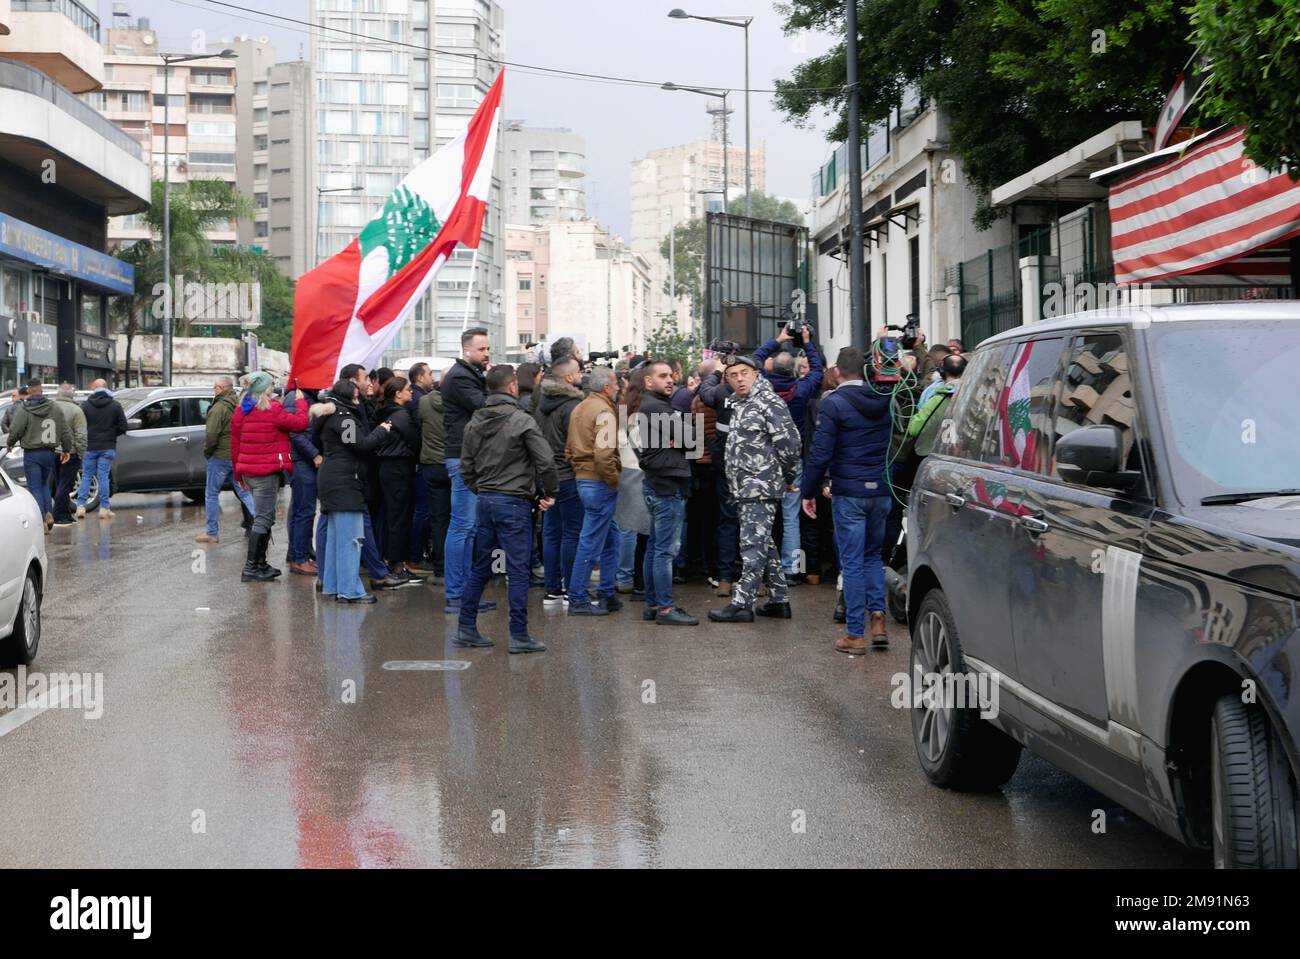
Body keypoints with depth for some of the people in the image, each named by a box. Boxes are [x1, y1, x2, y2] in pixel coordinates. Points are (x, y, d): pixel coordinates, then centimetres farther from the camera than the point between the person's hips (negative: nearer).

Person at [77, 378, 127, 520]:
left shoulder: (85, 406, -2)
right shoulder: (115, 406, -1)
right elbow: (123, 427, -2)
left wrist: (86, 439, 13)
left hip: (89, 447, 0)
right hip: (107, 447, 0)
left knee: (86, 476, 8)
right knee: (103, 477, 3)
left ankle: (81, 506, 2)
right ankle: (104, 508, 2)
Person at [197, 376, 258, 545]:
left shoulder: (219, 408, -15)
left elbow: (211, 435, -19)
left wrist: (207, 451, -3)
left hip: (221, 456, -6)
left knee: (211, 494, 5)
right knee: (245, 492, 11)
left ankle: (212, 533, 9)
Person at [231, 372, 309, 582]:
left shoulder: (241, 411, 9)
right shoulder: (272, 410, -13)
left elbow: (235, 444, 13)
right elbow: (300, 423, -11)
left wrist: (238, 473, 20)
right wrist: (300, 402, 6)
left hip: (248, 470, 8)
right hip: (267, 471, -8)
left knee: (265, 517, 18)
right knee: (262, 519, -6)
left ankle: (261, 563, 22)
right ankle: (250, 568, -9)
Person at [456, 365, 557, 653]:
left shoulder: (474, 423, 8)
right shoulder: (522, 421, -11)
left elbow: (466, 467, 11)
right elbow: (545, 460, -14)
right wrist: (549, 494, -1)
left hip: (485, 500, 6)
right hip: (514, 502, -6)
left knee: (480, 567, 14)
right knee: (518, 570, -2)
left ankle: (466, 629, 17)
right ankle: (519, 636, 0)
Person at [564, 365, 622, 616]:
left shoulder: (579, 409, 14)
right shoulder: (604, 412, -15)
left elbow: (569, 448, 18)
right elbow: (604, 454, -25)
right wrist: (613, 480, -14)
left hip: (583, 479, 9)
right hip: (600, 484, -9)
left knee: (610, 541, 17)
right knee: (590, 543, -3)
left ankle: (607, 595, 21)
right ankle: (578, 600, 1)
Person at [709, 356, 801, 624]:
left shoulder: (770, 403, -12)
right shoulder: (740, 405, 17)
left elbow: (789, 442, -15)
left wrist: (788, 476, -5)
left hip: (762, 488, -10)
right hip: (745, 489, 10)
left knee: (753, 545, -8)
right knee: (764, 545, 14)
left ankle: (742, 604, -7)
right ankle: (778, 601, 20)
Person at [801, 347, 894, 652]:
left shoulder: (833, 403, -10)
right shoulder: (884, 399, 5)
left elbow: (820, 452, -11)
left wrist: (809, 492, -4)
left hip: (849, 493, -5)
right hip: (881, 490, 5)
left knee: (852, 562, 1)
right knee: (872, 555, 19)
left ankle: (856, 634, 3)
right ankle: (878, 618, 6)